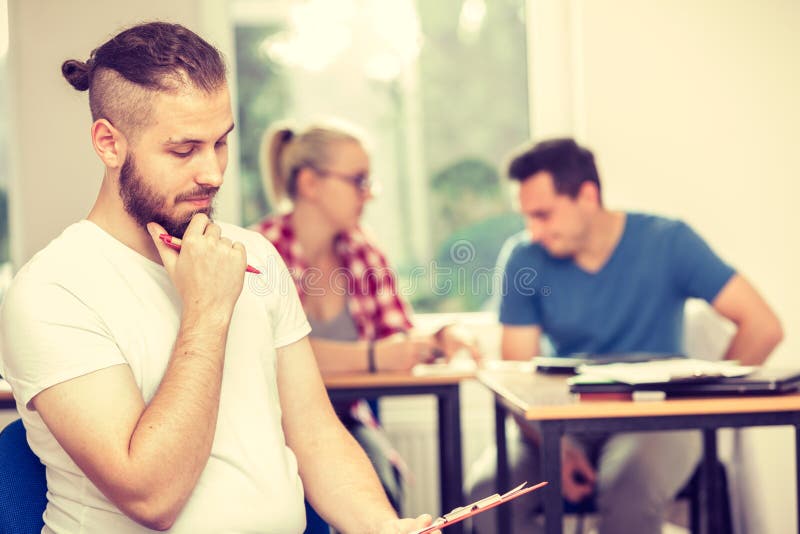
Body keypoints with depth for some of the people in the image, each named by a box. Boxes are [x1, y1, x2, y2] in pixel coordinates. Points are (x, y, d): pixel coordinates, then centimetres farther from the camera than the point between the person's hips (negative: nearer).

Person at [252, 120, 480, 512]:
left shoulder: (364, 253, 9)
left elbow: (401, 339, 11)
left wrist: (439, 340, -11)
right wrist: (373, 357, -30)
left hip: (346, 421, 4)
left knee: (379, 475, -27)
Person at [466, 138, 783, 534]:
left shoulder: (667, 242, -6)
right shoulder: (524, 258, 0)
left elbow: (763, 327, -8)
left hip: (653, 422, -2)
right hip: (564, 423, 3)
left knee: (627, 490, -37)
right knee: (488, 485, -28)